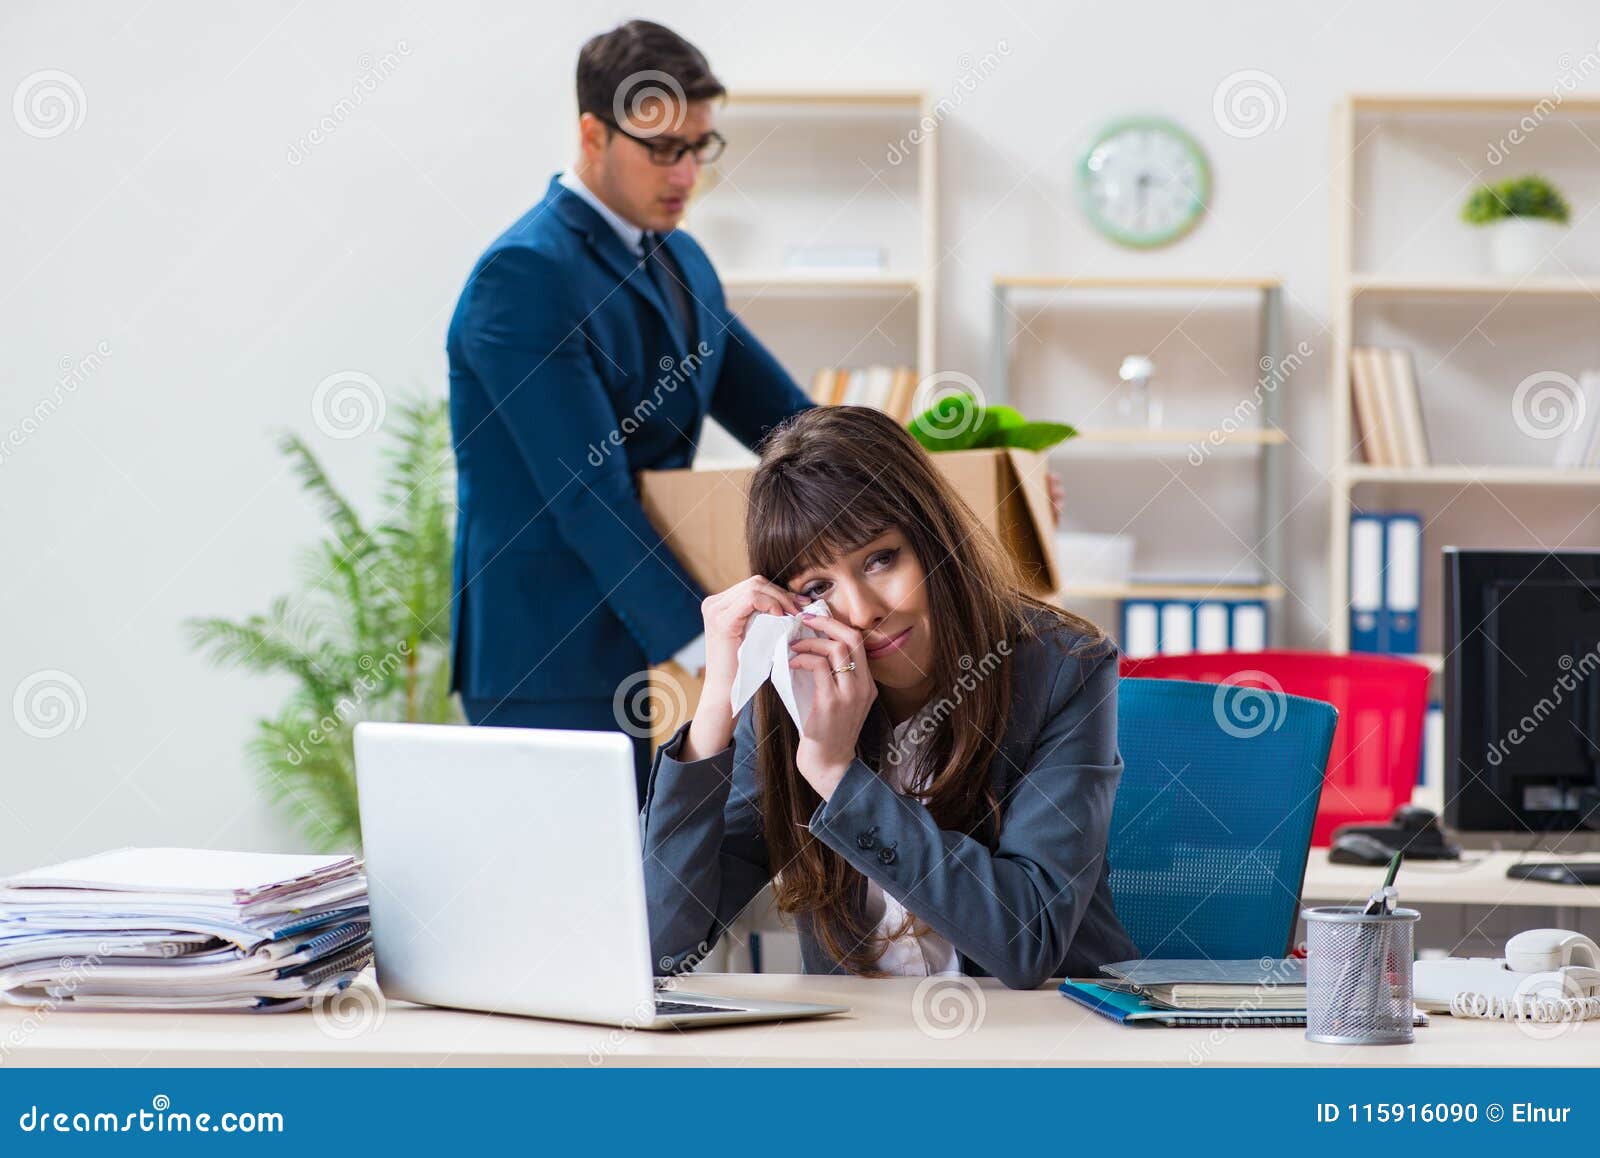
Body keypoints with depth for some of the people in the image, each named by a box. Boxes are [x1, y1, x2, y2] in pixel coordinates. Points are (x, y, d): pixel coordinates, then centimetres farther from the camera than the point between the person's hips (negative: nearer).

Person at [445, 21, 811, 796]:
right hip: (553, 675, -8)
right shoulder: (524, 275, -15)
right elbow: (587, 494, -22)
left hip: (653, 657, 8)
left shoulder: (682, 263, 14)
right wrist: (705, 645, -28)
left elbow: (786, 420, 18)